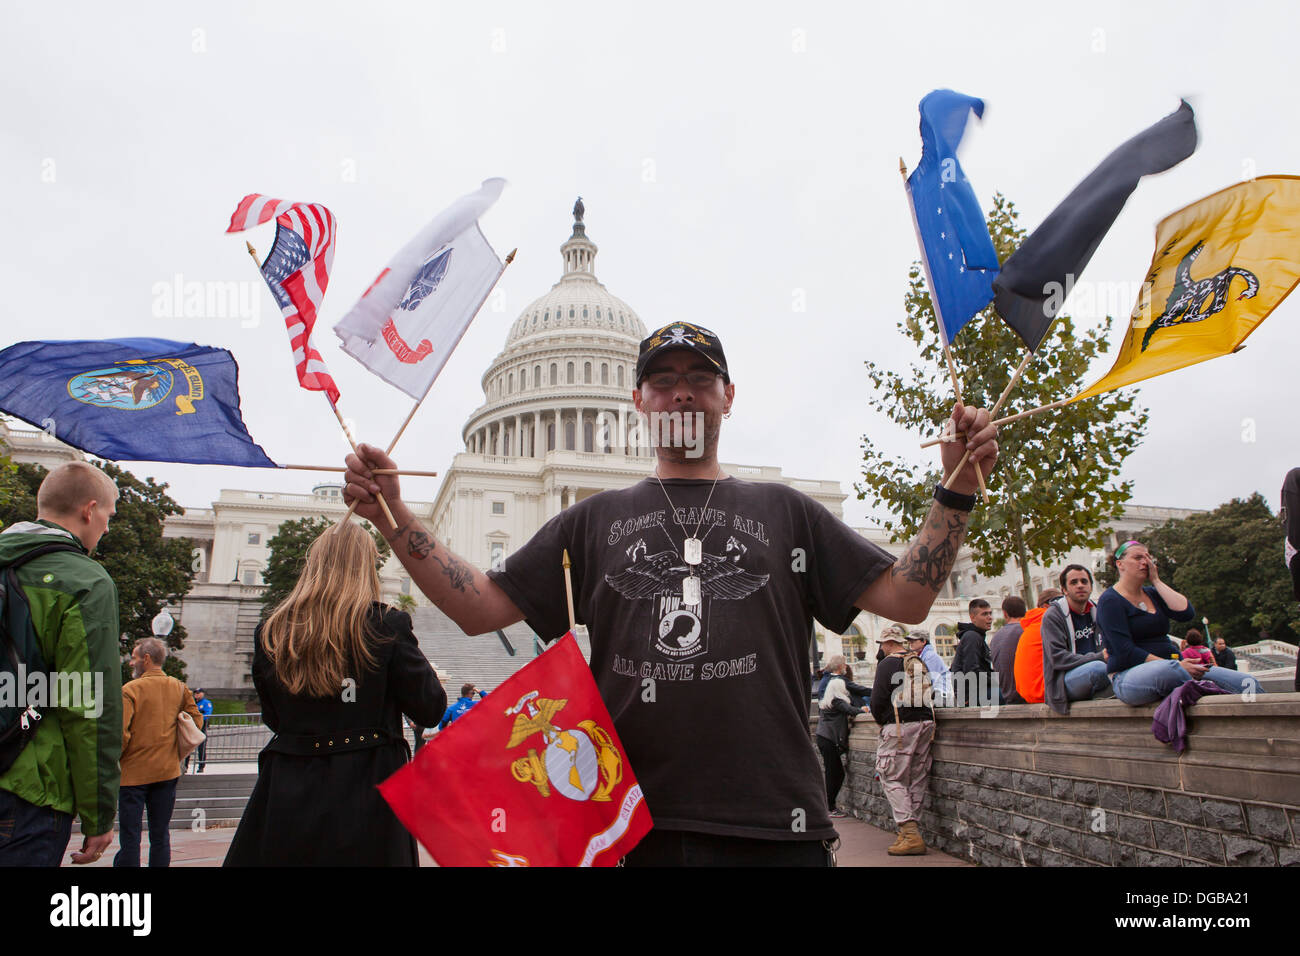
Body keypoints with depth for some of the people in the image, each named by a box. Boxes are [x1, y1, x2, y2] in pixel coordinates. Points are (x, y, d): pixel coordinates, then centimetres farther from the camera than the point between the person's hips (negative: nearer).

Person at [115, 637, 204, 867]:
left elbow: (120, 733, -17)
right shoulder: (179, 688, 4)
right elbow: (197, 721, 6)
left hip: (134, 772, -4)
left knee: (129, 836, 2)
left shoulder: (130, 690, -11)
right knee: (160, 835, 11)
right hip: (168, 771, 4)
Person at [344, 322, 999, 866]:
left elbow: (906, 599, 6)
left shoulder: (782, 511, 11)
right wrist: (392, 514, -2)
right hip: (630, 823, 1)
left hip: (773, 826, 0)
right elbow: (479, 608, 7)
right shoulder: (596, 520, 12)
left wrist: (956, 489, -5)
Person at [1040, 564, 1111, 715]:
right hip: (1065, 681, -5)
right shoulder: (1052, 616, -2)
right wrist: (1098, 657, -21)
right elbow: (1058, 658, -13)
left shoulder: (1096, 612, 16)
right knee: (1098, 668, -35)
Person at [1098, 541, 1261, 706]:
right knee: (1170, 669, -42)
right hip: (1128, 675, -7)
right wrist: (1178, 665, -19)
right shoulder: (1110, 600, -3)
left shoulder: (1152, 593, 20)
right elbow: (1126, 653, -13)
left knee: (1248, 683, -12)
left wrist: (1156, 581, 4)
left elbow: (1186, 613, -1)